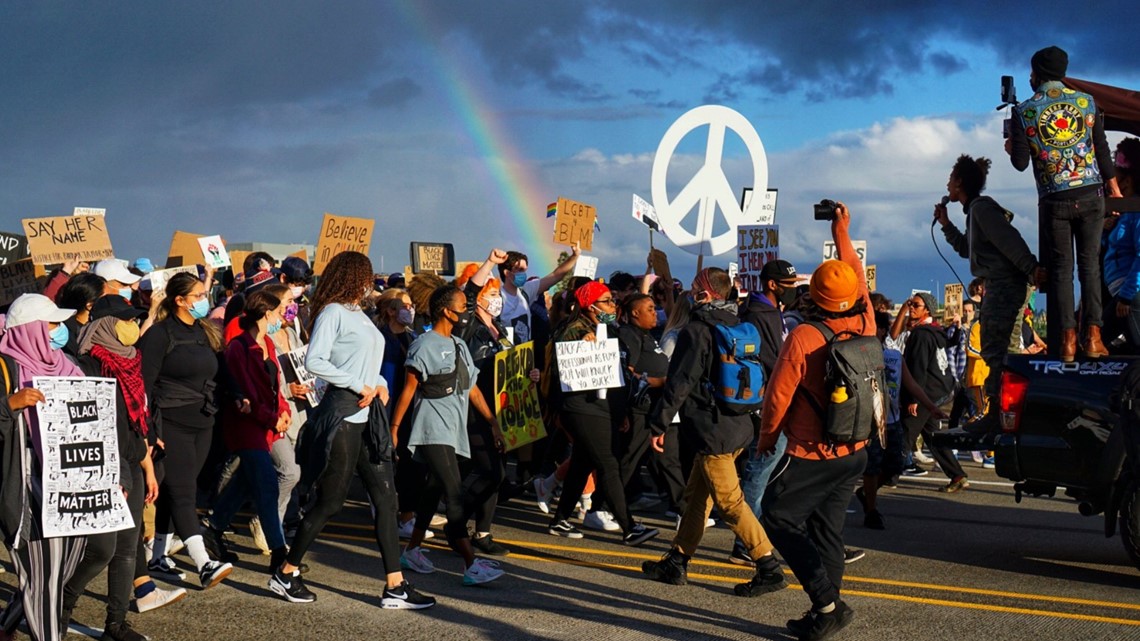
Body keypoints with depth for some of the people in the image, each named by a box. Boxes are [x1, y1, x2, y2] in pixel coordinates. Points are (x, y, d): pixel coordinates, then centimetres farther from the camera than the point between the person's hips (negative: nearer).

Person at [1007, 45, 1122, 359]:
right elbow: (1102, 149, 6)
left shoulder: (1023, 112, -3)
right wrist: (1114, 188, 16)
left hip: (1054, 201, -2)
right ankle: (1093, 336, 2)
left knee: (1061, 268, 5)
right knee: (1090, 264, 7)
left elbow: (1021, 163, -5)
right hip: (1090, 194, 2)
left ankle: (1067, 339, 1)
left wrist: (1011, 148, 17)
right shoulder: (1087, 102, 4)